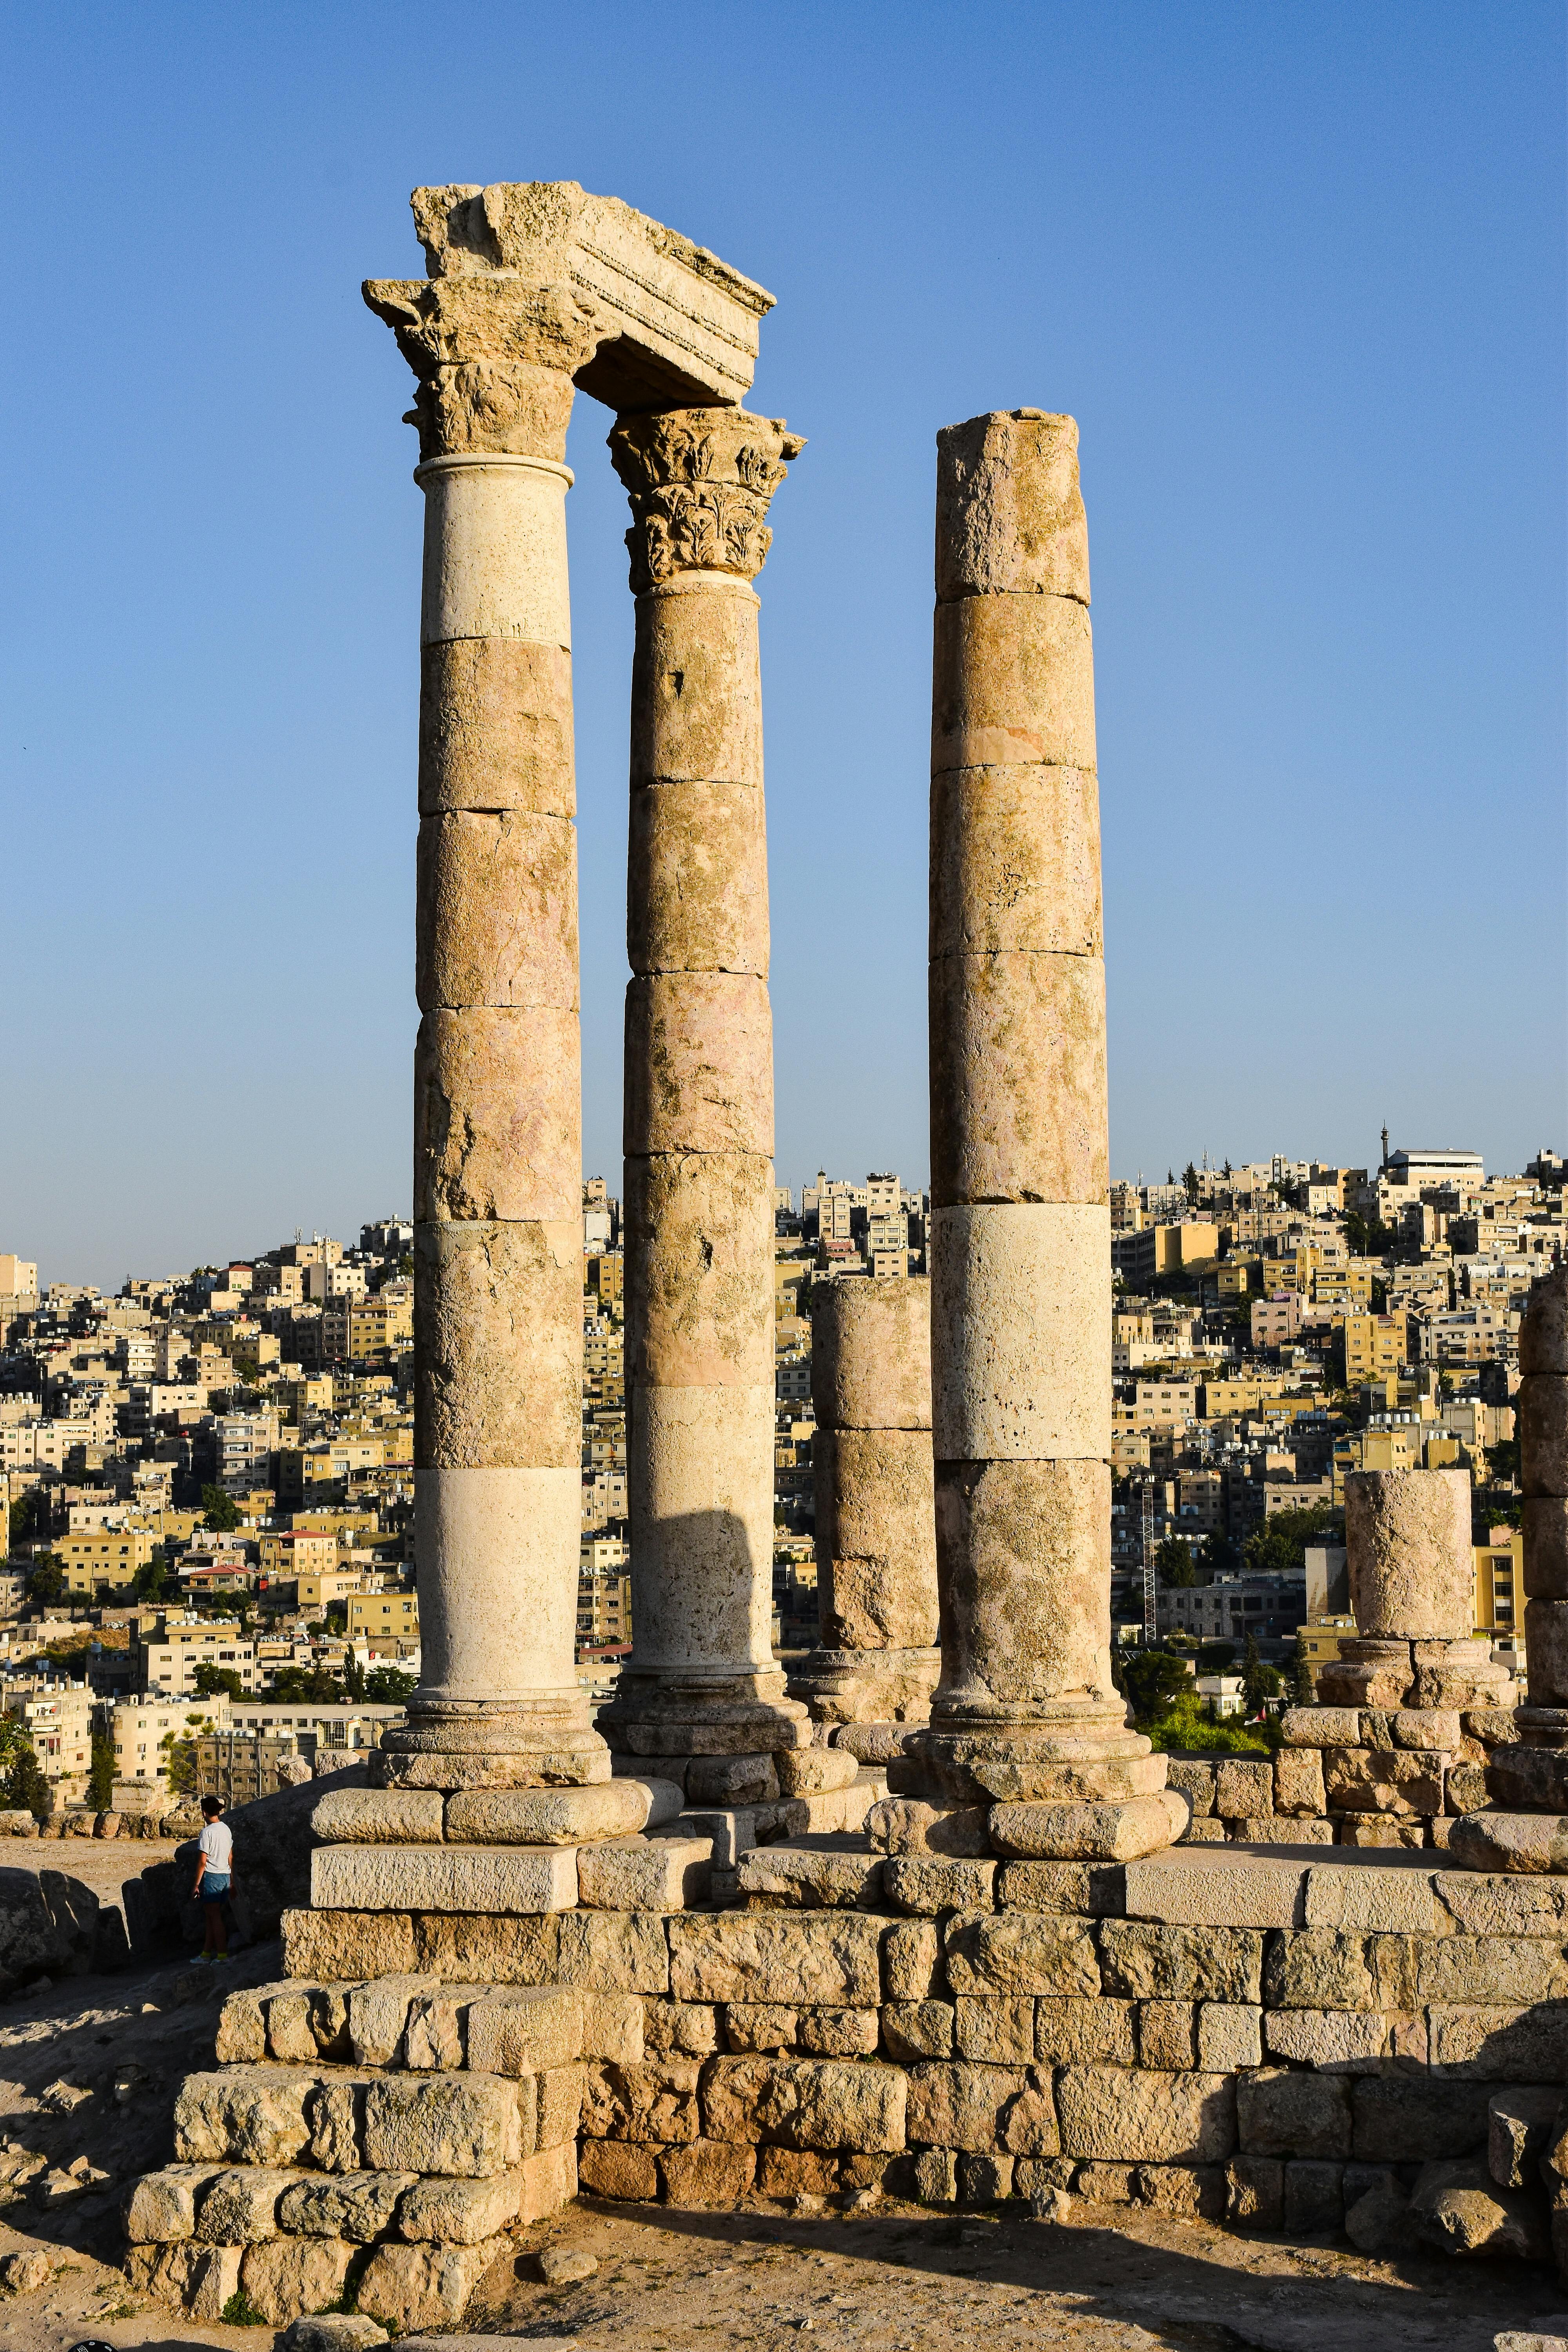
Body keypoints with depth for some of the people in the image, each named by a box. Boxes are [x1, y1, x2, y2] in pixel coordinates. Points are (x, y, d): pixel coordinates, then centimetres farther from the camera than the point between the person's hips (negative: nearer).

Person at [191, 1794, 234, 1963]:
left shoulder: (207, 1832, -15)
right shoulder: (226, 1829, 9)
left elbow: (202, 1862, -15)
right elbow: (231, 1858, 15)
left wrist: (196, 1884, -9)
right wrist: (232, 1881, 21)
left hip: (211, 1877, -8)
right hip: (225, 1877, 8)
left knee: (215, 1917, -4)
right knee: (212, 1916, 15)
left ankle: (223, 1955, -4)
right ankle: (207, 1953, 20)